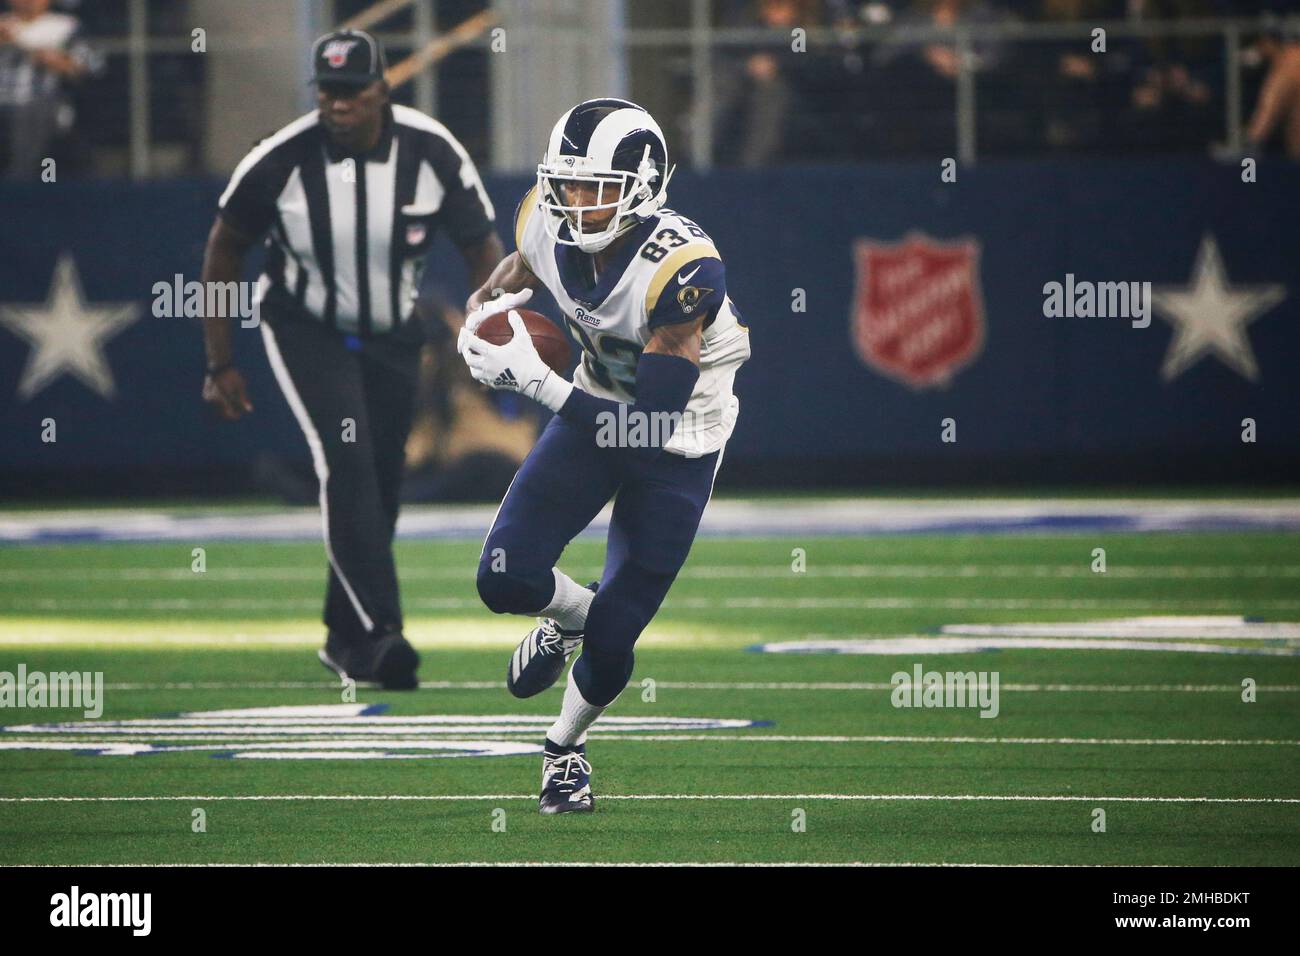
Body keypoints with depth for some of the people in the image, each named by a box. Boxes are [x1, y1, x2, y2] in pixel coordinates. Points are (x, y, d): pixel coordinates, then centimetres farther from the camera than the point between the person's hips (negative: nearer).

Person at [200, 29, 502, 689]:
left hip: (391, 338, 3)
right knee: (347, 463, -22)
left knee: (379, 485, 8)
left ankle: (346, 637, 26)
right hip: (304, 331, -3)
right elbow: (225, 248, -7)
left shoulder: (433, 153, -18)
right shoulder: (281, 161, -22)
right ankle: (378, 633, -28)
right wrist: (220, 364, -6)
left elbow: (482, 248, -7)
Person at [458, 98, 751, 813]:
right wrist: (482, 312, -9)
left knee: (609, 644, -2)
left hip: (680, 441, -5)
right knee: (506, 580, -12)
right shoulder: (548, 228, -17)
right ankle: (571, 614, 25)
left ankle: (566, 743, 31)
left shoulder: (682, 270, -34)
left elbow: (653, 420, -35)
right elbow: (518, 273, 12)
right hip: (595, 411, 5)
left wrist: (538, 383, -37)